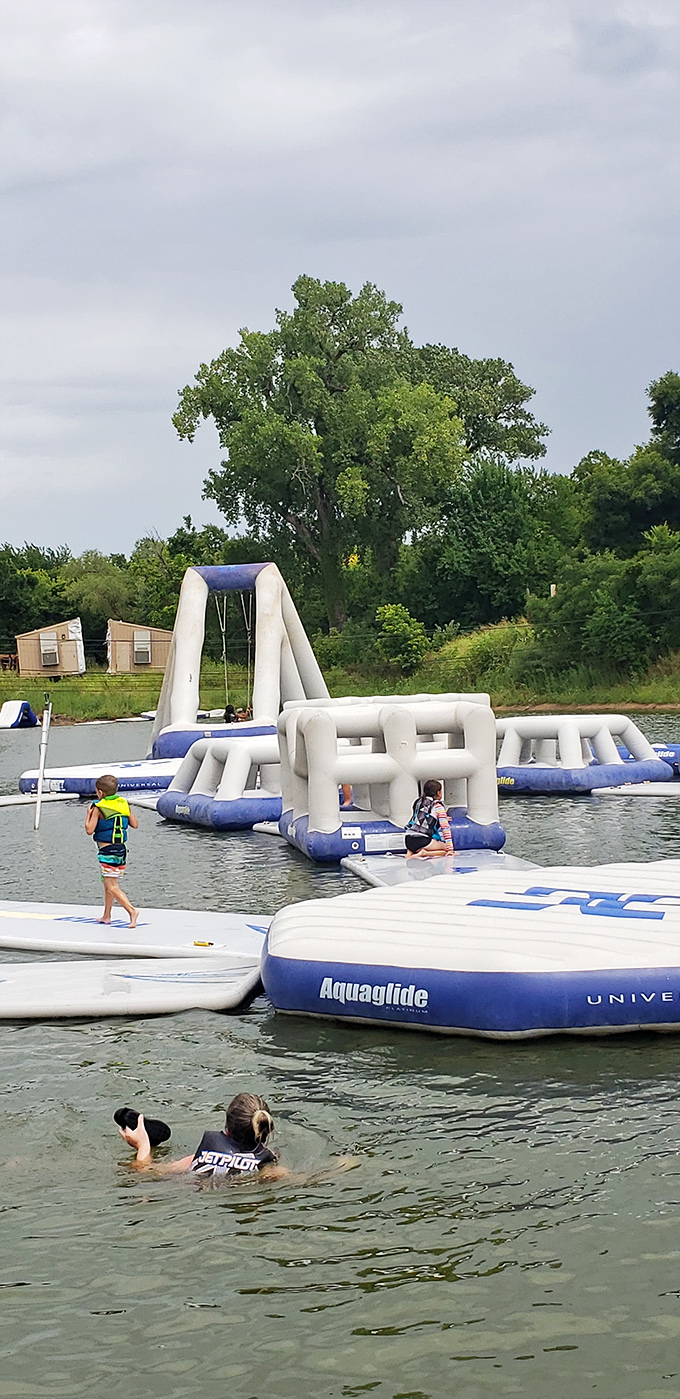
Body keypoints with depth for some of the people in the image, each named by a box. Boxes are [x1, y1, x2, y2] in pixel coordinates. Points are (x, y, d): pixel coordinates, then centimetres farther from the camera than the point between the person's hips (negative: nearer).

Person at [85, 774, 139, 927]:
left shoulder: (99, 808, -10)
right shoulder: (123, 804, 6)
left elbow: (89, 830, -13)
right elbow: (135, 824, 10)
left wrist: (88, 814, 2)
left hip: (106, 850, -7)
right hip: (121, 848, 7)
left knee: (112, 887, -9)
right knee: (107, 884, 21)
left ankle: (132, 910, -25)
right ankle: (106, 915, 30)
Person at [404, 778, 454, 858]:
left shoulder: (419, 802, 19)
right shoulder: (438, 806, 1)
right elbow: (445, 827, -2)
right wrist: (450, 848, -1)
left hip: (409, 840, 6)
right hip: (422, 841, -6)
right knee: (447, 849, 9)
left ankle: (411, 852, 5)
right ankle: (425, 853, -13)